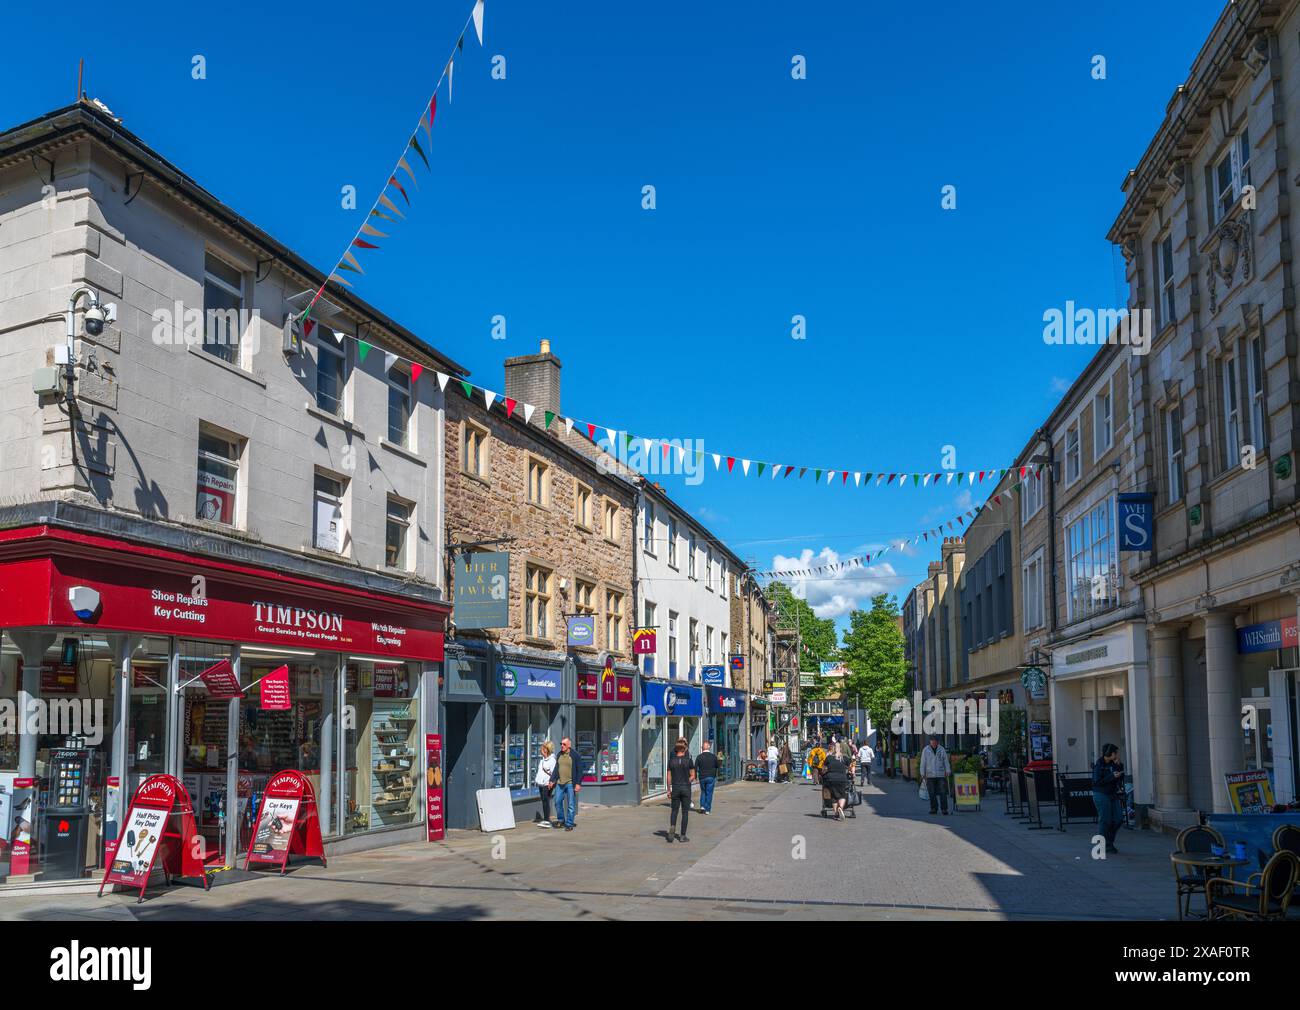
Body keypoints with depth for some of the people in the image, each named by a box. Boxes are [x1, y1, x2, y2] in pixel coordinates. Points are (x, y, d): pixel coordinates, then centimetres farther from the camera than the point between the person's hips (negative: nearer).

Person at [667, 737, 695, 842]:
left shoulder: (671, 761, -2)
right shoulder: (689, 761, -6)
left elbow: (669, 777, 0)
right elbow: (692, 776, -3)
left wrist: (669, 789, 10)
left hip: (675, 788, 1)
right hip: (686, 788, -1)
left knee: (674, 810, 15)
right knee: (685, 812, 8)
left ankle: (672, 827, -13)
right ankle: (682, 836, 7)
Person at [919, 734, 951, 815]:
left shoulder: (942, 749, 4)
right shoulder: (925, 750, 2)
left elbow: (946, 761, 7)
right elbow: (923, 763, 3)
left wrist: (947, 771, -2)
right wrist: (923, 774, 0)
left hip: (941, 775, 0)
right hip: (930, 775, 0)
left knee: (943, 792, -5)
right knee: (932, 793, 3)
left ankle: (944, 809, -3)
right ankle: (934, 808, 13)